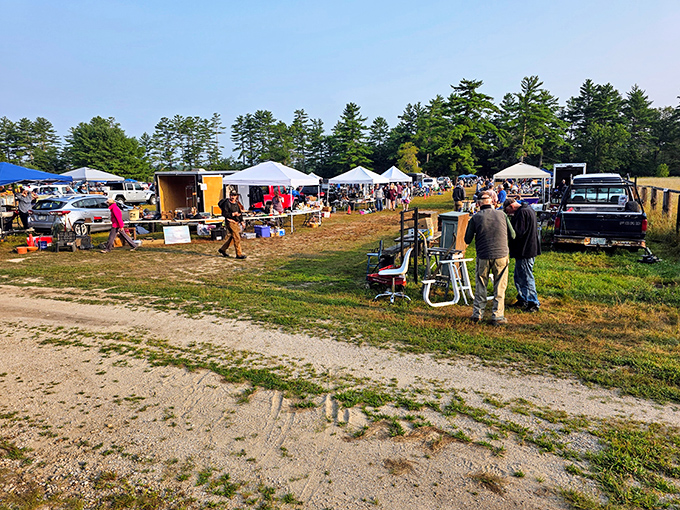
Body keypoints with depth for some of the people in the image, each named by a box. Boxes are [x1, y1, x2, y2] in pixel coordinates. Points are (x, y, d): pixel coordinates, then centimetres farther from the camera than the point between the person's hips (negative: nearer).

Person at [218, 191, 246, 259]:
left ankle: (222, 249, 29)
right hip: (230, 222, -8)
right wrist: (233, 214, -21)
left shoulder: (237, 204, 14)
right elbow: (224, 213, -15)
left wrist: (242, 221, 10)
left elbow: (240, 213, 21)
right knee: (237, 238, -10)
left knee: (231, 238, 15)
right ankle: (239, 254, -4)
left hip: (236, 222, 8)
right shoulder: (227, 203, -9)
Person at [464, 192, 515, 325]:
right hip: (501, 255, 0)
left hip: (483, 257, 0)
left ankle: (477, 314, 20)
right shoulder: (502, 214, 0)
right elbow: (512, 235, 8)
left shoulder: (475, 218, -4)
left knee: (480, 286, 14)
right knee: (500, 288, 9)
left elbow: (467, 240, 2)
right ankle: (497, 316, 13)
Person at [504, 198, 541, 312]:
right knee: (519, 277, 17)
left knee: (526, 277, -3)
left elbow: (517, 233, -23)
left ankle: (534, 303, 6)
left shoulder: (522, 213, -18)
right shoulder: (528, 210, 15)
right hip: (529, 249, 11)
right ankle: (522, 300, 27)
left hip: (525, 251, -11)